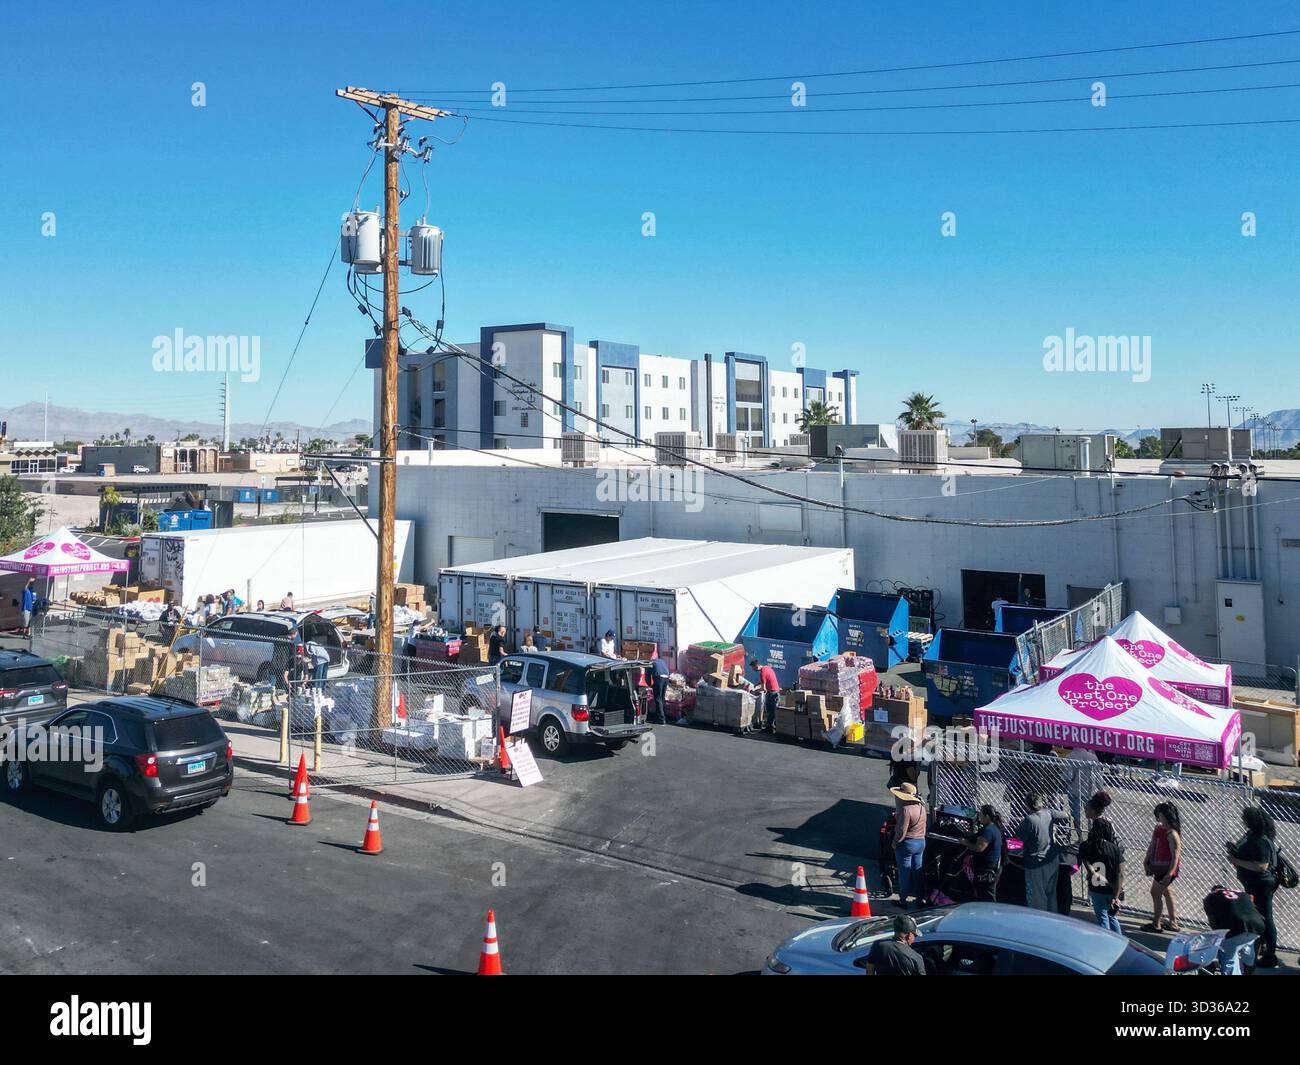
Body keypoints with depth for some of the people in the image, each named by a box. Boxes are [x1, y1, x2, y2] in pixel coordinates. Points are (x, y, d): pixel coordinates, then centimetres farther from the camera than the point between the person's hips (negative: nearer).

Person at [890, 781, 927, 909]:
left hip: (907, 843, -8)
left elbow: (901, 830, -23)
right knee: (918, 871, 16)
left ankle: (903, 901, 14)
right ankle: (920, 899, 24)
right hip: (921, 842, 8)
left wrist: (895, 842, -10)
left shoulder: (905, 809, -23)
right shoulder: (921, 806, 3)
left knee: (904, 872, 5)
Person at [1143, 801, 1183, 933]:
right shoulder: (1158, 828, 1)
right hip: (1158, 867, 9)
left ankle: (1156, 924, 6)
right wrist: (1147, 861, 6)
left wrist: (1169, 874, -27)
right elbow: (1152, 846, 12)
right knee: (1167, 893, 19)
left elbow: (1175, 857, -24)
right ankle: (1173, 923, 33)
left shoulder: (1172, 834, -24)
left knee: (1155, 892, -5)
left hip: (1167, 869, -9)